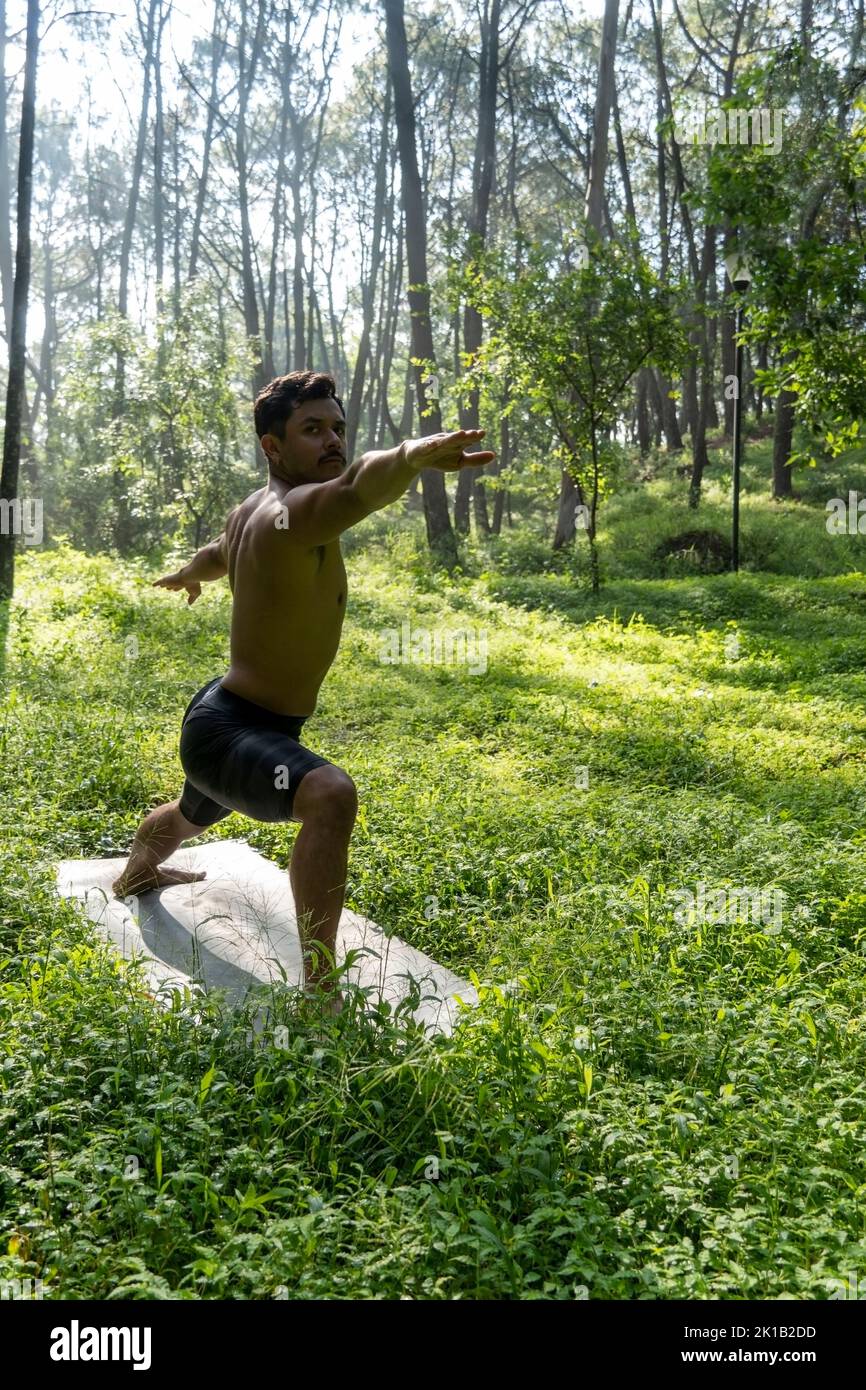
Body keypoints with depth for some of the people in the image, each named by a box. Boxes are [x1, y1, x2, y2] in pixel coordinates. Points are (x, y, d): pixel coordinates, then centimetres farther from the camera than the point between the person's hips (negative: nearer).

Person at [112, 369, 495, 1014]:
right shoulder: (292, 511, -28)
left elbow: (221, 549, 28)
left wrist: (188, 573, 49)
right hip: (227, 733, -11)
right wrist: (418, 452, -70)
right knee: (330, 795, -40)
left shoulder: (253, 510, 3)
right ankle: (321, 994, -35)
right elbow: (354, 490, -53)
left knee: (192, 815, 41)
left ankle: (136, 873, 75)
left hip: (229, 716, 11)